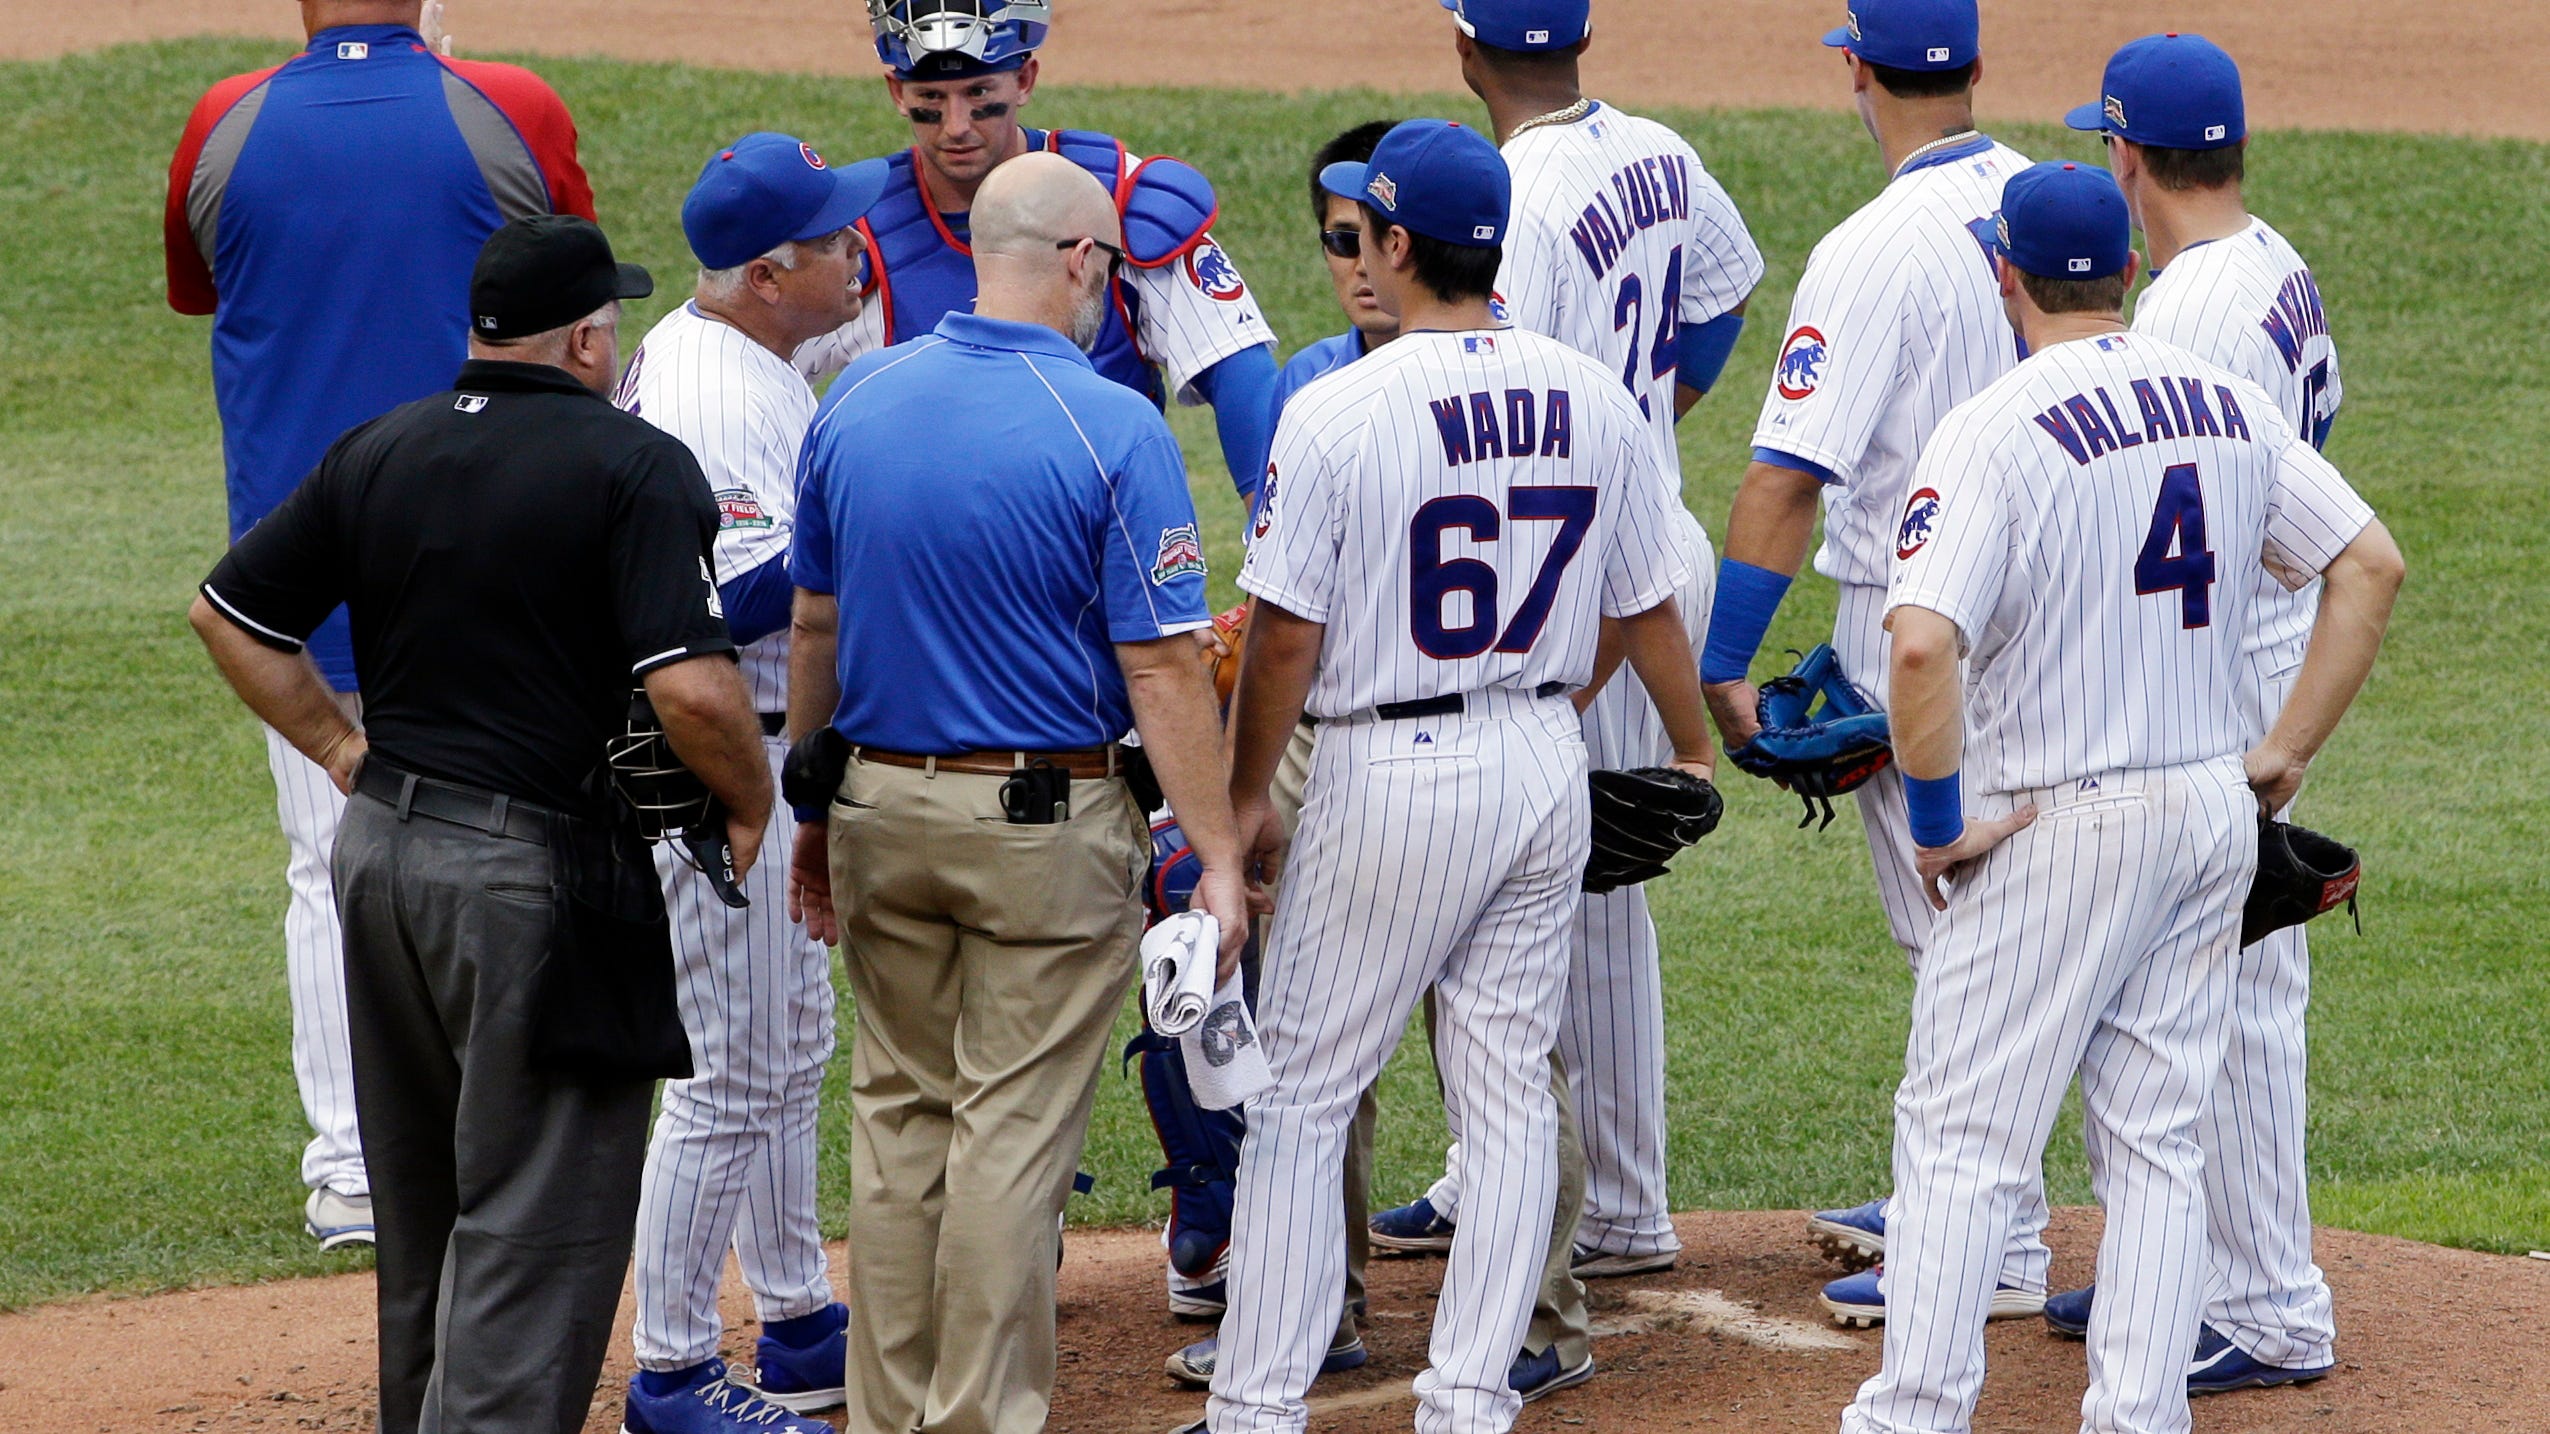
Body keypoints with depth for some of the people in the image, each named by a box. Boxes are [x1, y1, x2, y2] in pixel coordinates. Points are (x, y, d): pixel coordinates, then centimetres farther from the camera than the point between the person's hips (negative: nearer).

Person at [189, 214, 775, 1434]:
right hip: (542, 876, -7)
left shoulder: (377, 452, 7)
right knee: (539, 1220, -3)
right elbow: (693, 687, -22)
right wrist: (751, 806, -4)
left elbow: (228, 614, 14)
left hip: (379, 852, 7)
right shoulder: (633, 465, -12)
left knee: (422, 1210, 20)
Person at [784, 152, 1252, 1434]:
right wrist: (1216, 857, -14)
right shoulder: (1113, 428, -14)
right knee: (1014, 1129, 0)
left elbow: (814, 623, 10)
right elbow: (1161, 668, -16)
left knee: (899, 1118, 14)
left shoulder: (856, 401, 1)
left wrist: (812, 809, 19)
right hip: (1049, 818, -5)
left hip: (882, 802, 5)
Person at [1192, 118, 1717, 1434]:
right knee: (1510, 1092, 11)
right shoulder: (1596, 401, 0)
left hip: (1389, 776, -5)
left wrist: (1248, 795, 0)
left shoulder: (1338, 411, -15)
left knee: (1297, 1095, 4)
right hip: (1545, 764, 5)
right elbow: (1648, 609, 9)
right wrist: (1692, 753, 25)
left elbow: (1286, 633, -12)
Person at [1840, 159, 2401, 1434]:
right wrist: (2286, 752, 8)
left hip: (2058, 828, -6)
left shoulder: (1994, 432, -16)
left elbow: (1923, 643, -27)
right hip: (2211, 809, 6)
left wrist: (1938, 820, -16)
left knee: (1961, 1136, 2)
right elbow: (2370, 564, 8)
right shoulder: (2230, 407, 4)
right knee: (2155, 1145, 11)